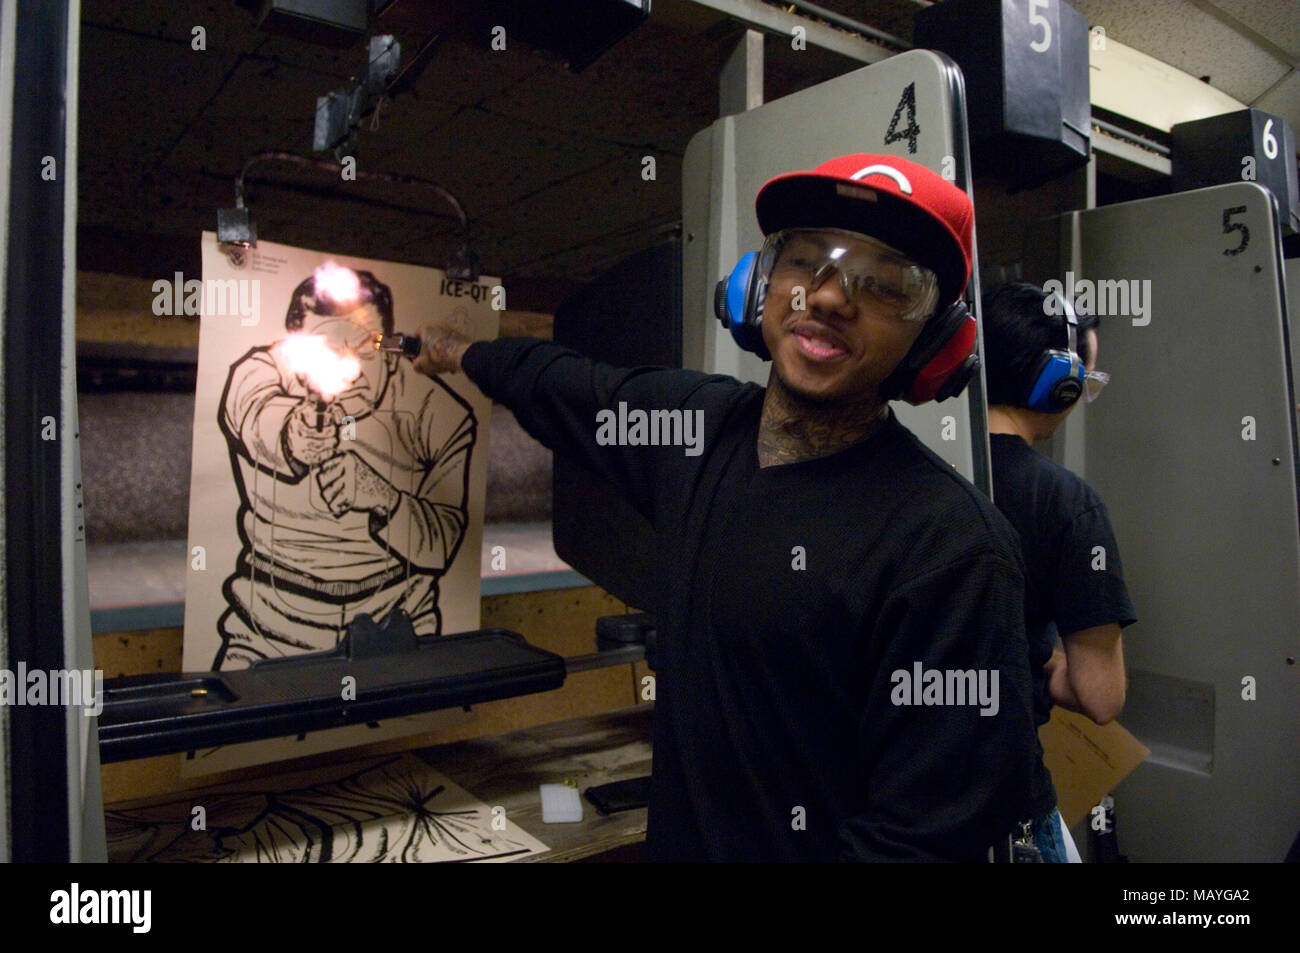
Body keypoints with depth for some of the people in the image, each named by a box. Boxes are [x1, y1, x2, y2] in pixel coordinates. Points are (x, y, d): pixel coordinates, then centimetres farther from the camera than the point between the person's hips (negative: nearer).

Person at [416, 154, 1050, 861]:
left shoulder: (952, 552, -26)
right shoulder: (695, 419, -7)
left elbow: (928, 830, -24)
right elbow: (553, 381, 12)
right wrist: (459, 351, 29)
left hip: (806, 845, -6)